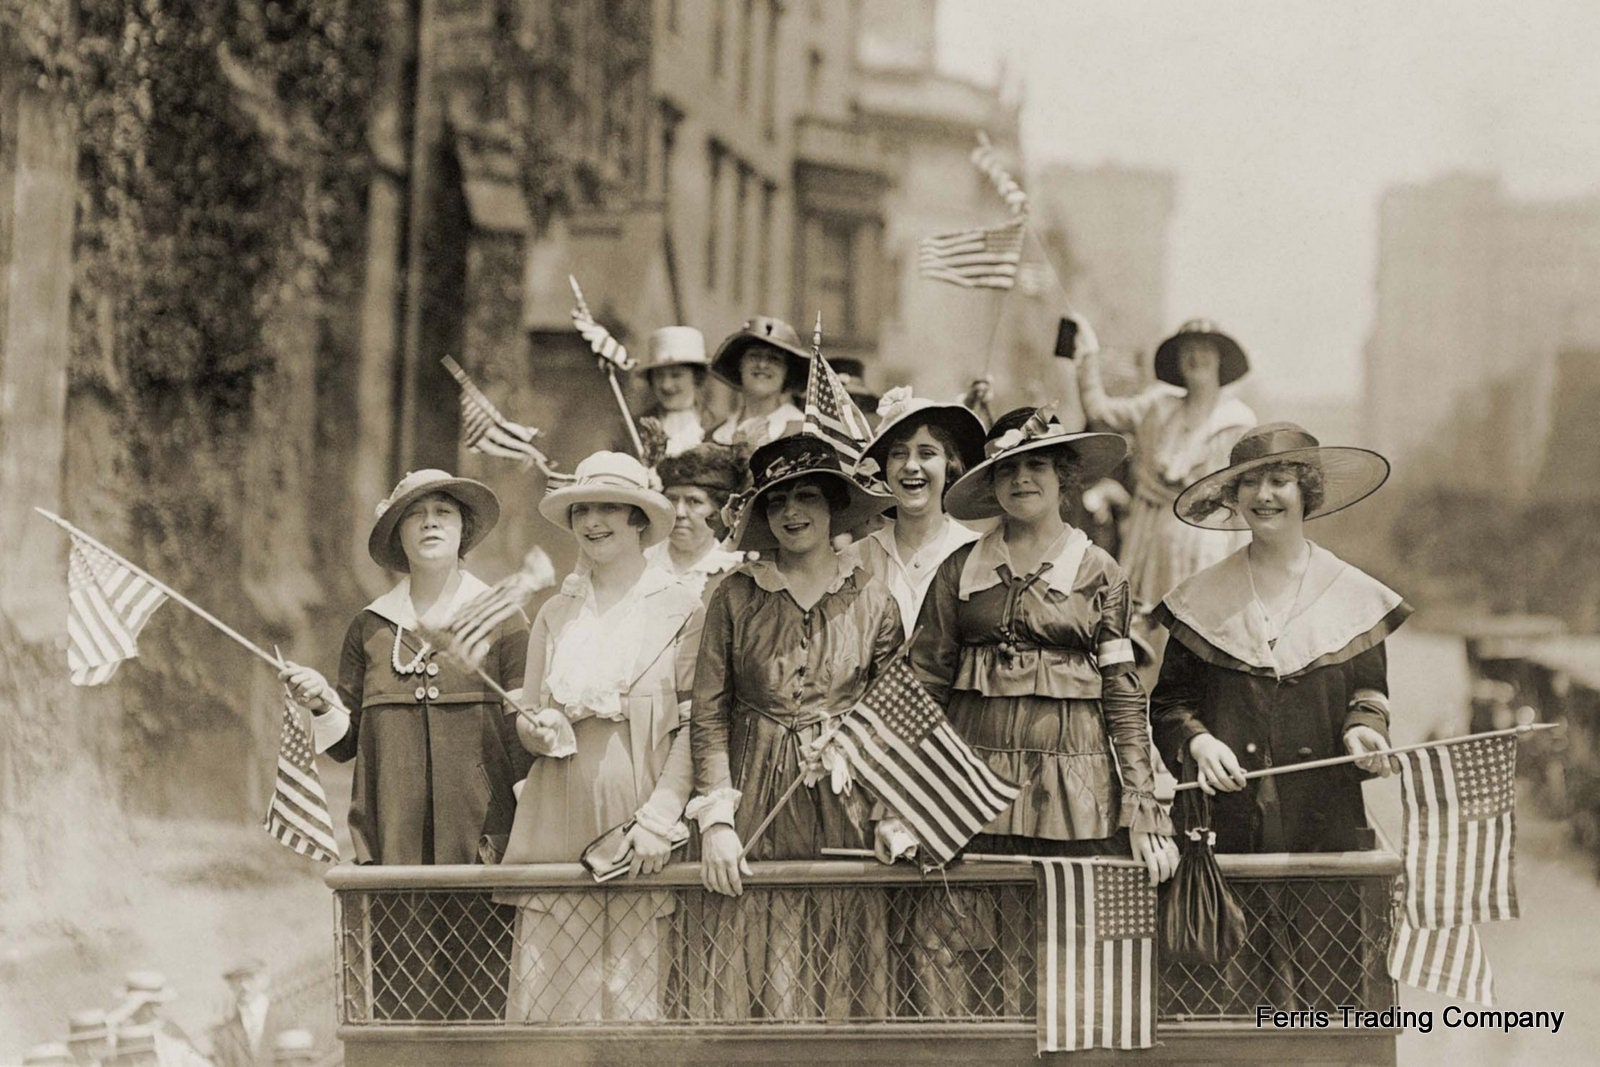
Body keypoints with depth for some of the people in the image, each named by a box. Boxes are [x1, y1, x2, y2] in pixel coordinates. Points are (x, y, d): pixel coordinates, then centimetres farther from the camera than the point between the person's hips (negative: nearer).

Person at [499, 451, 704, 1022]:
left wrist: (660, 818, -11)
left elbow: (694, 726, -2)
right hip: (560, 820, 3)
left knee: (636, 986, -7)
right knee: (550, 986, -4)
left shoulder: (681, 608, 3)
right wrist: (540, 729, -6)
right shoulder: (555, 614, 15)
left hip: (639, 818, -3)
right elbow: (525, 721, 18)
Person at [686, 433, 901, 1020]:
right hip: (754, 814, 0)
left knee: (839, 993, 2)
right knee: (747, 990, -1)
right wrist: (717, 817, -8)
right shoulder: (735, 597, 2)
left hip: (843, 812, 0)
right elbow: (708, 714, 1)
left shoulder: (871, 602, 5)